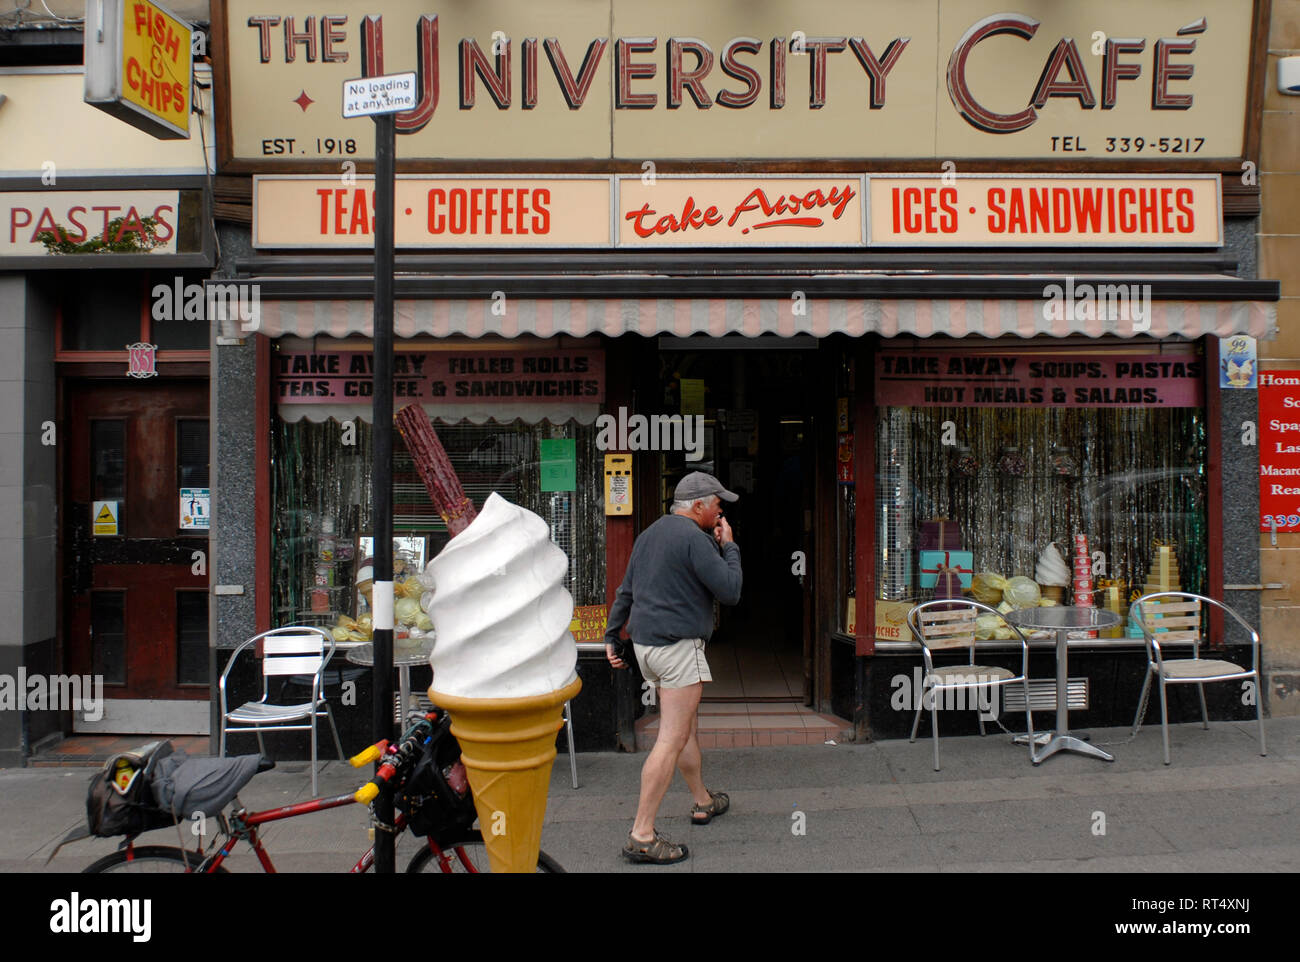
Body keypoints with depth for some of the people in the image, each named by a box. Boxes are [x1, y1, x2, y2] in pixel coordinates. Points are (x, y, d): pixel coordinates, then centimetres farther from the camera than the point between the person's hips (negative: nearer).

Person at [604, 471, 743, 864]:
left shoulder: (650, 534, 14)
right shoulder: (694, 538, -15)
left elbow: (625, 591, 17)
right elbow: (730, 592, -14)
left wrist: (612, 637, 21)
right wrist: (729, 547, 0)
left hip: (646, 643, 10)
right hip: (679, 645, -10)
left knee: (686, 725, 22)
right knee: (672, 740, -7)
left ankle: (703, 802, 38)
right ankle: (642, 836, -5)